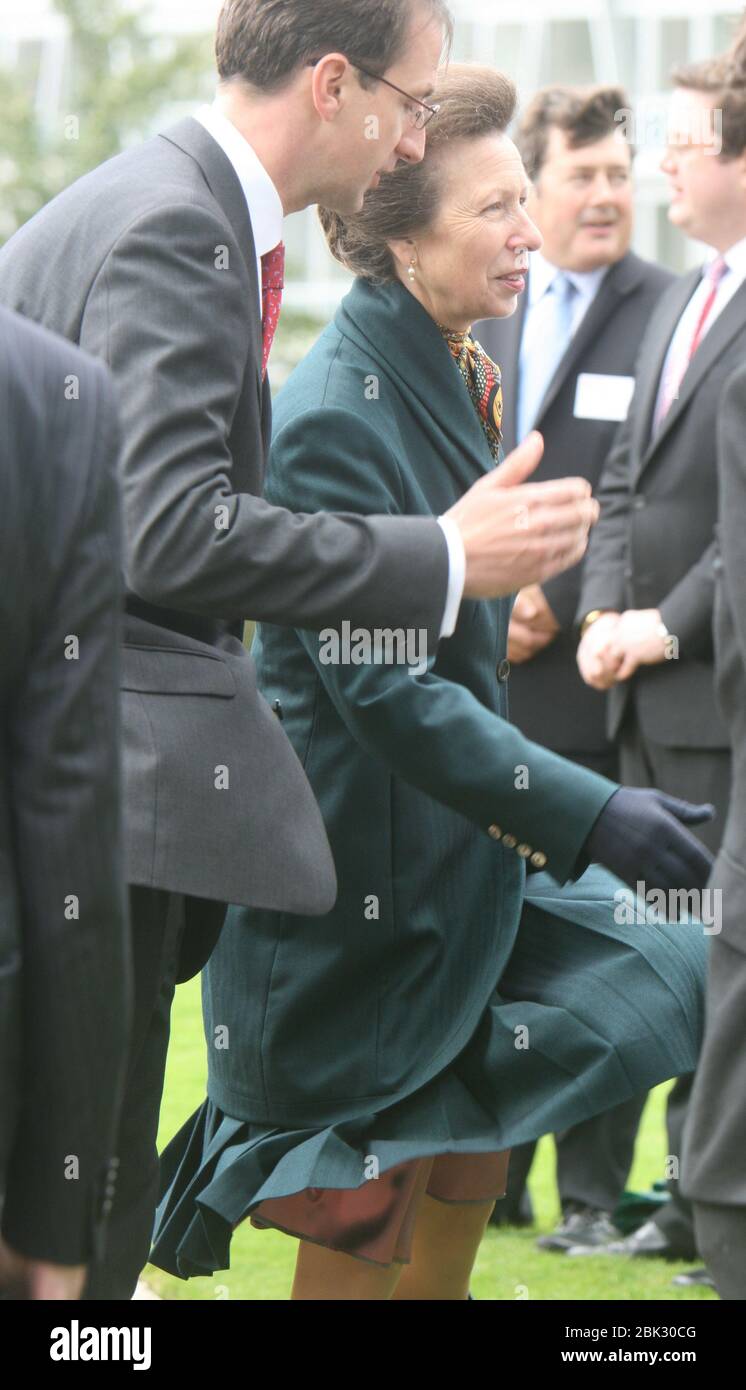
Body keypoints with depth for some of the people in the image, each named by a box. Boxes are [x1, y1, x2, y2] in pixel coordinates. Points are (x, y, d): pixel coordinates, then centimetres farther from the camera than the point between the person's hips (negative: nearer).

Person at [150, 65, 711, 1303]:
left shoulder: (454, 382, 8)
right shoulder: (337, 415, -23)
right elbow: (377, 686, -28)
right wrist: (590, 816, -31)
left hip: (455, 858, 9)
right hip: (358, 875, -9)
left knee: (469, 1167, 13)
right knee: (362, 1225, -1)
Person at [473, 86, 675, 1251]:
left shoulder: (667, 314, -4)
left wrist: (562, 605, -14)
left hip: (590, 676, -5)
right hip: (479, 675, 5)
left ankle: (593, 1191, 7)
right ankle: (488, 1171, 21)